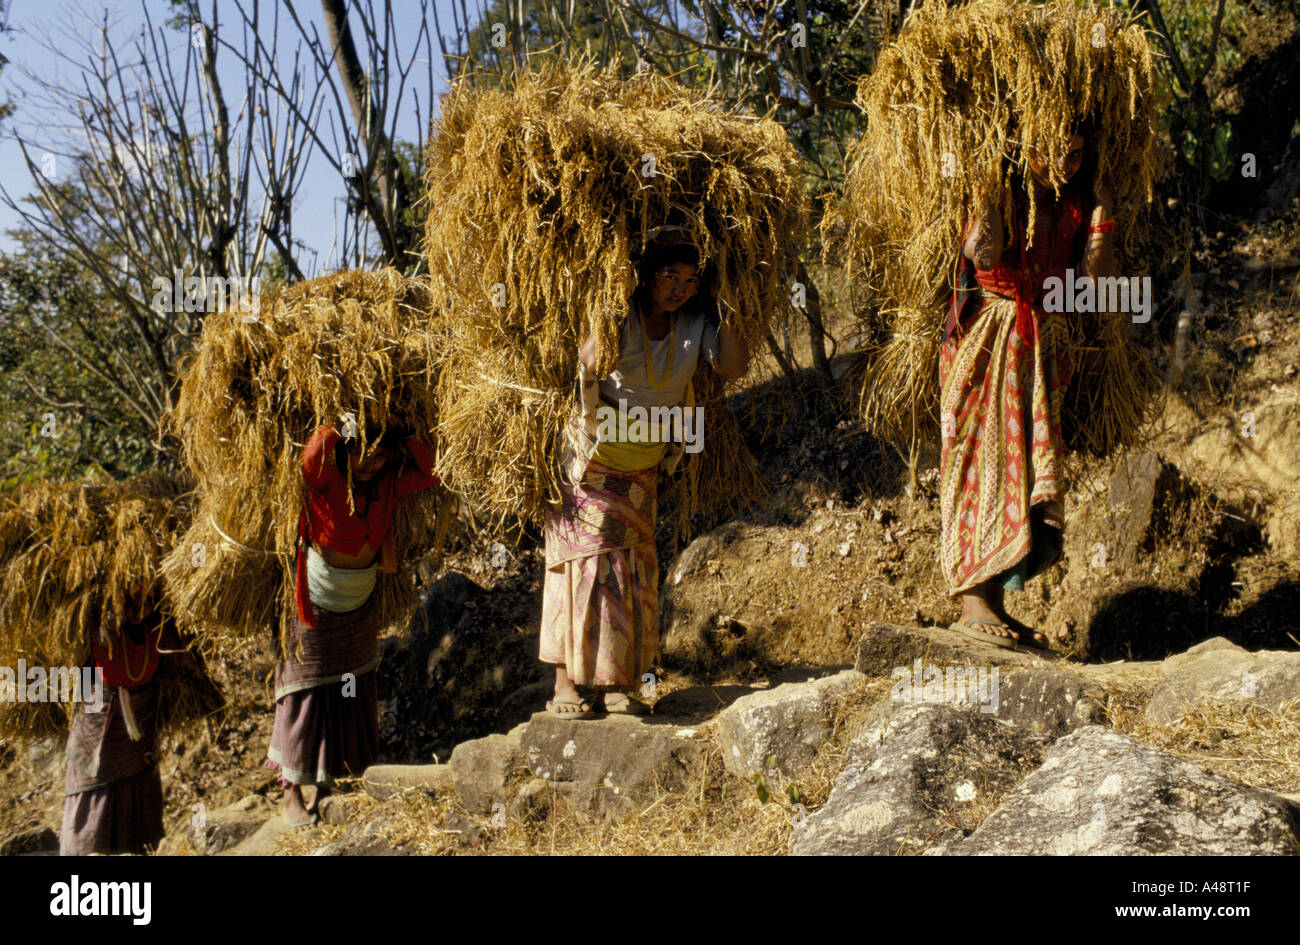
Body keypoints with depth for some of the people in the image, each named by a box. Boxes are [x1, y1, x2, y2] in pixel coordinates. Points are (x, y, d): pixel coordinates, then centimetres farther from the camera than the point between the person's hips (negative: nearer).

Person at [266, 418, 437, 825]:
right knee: (308, 690, 0)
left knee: (353, 690, 14)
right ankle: (291, 790, 8)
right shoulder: (326, 481, -19)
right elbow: (313, 457, -41)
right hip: (318, 600, -6)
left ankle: (325, 778, 29)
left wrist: (402, 436, -13)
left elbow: (431, 472, -7)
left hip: (362, 603, 6)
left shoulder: (389, 484, -3)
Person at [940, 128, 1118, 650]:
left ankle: (996, 604, 8)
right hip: (987, 342, -6)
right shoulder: (1002, 193, -3)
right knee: (984, 464, -11)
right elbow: (984, 254, -24)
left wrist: (1102, 209, -1)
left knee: (1029, 472, 3)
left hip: (1042, 347, 6)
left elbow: (1096, 279, -2)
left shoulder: (1075, 209, 12)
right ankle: (973, 604, -11)